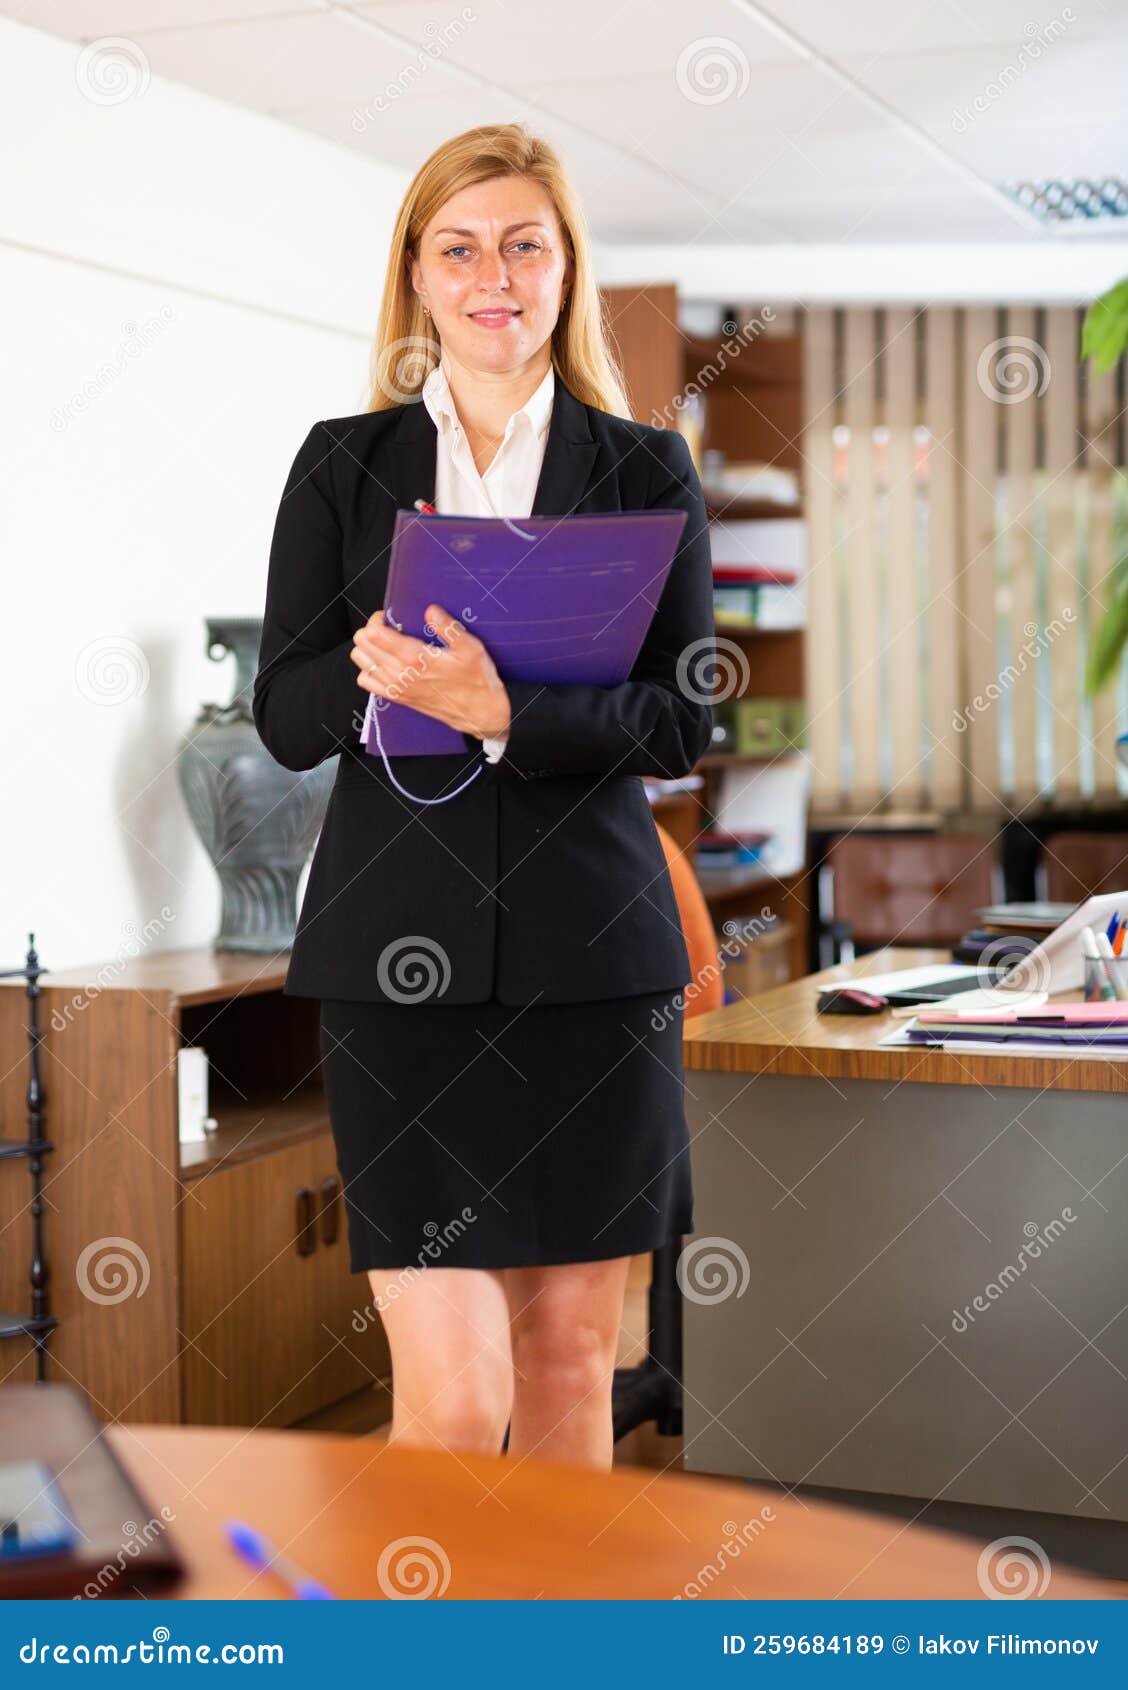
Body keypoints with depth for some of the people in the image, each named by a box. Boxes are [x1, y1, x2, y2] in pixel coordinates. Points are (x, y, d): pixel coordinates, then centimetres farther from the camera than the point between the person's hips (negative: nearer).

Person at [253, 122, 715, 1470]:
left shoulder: (647, 472, 8)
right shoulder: (341, 464, 9)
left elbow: (683, 720, -1)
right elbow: (284, 715, 4)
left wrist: (502, 711, -18)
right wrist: (383, 671, -17)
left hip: (592, 947, 1)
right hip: (400, 951, -1)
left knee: (570, 1363, 10)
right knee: (453, 1394, -6)